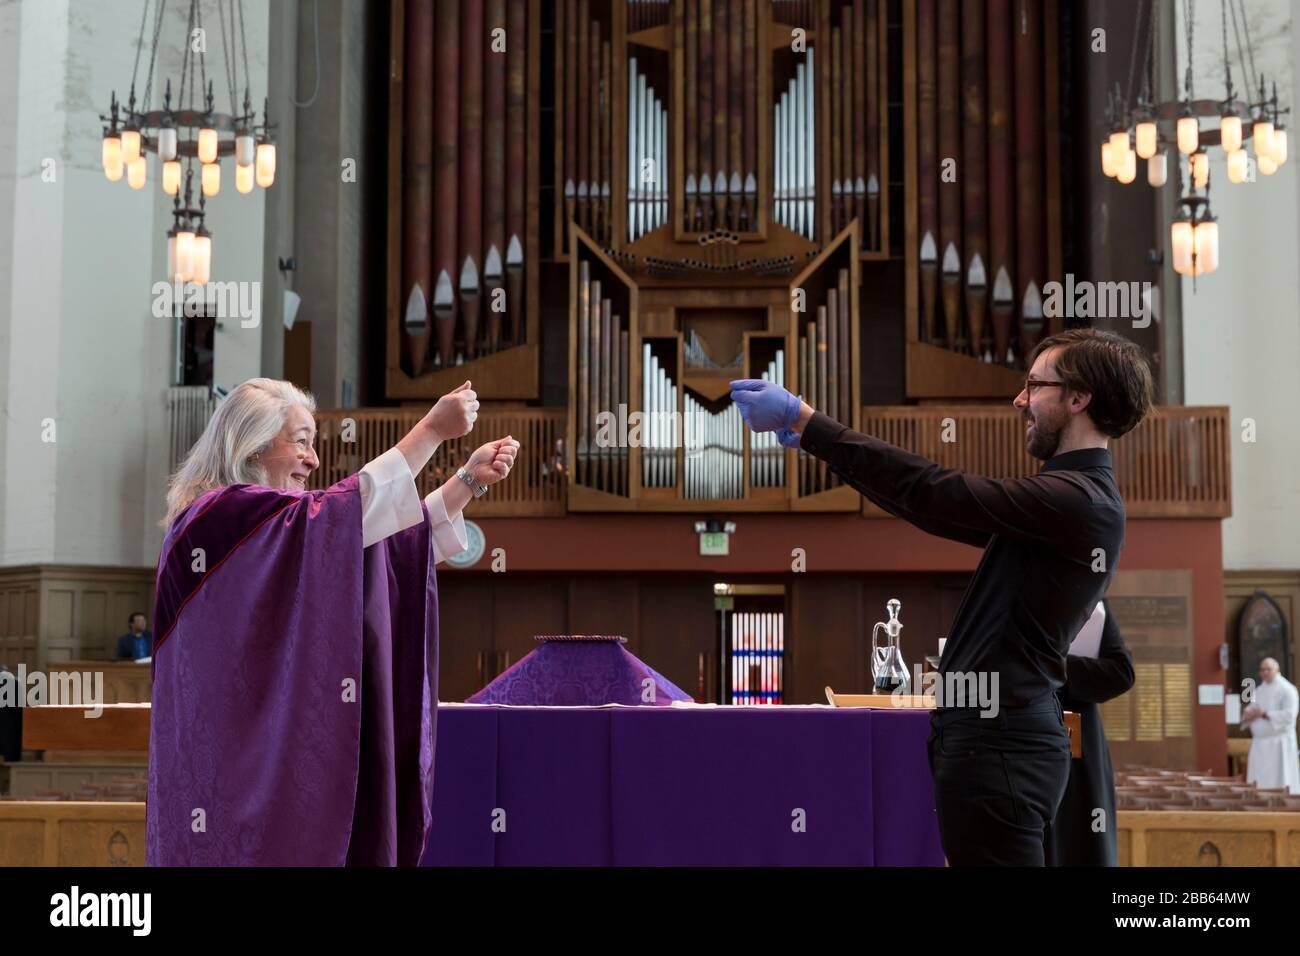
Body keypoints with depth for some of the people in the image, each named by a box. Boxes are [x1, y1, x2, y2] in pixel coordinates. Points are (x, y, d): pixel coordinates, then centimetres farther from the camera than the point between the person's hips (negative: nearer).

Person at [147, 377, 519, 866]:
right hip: (234, 752, -9)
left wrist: (471, 479, 8)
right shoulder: (216, 515, -12)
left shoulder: (284, 531, 18)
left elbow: (385, 541, 16)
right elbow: (337, 516, -21)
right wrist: (432, 430, -18)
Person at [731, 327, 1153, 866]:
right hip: (993, 732, 10)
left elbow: (935, 493, -19)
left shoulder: (1077, 499, -16)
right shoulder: (1076, 494, 16)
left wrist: (802, 419, -16)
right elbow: (945, 512, 19)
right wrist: (815, 439, 20)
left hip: (996, 740, -10)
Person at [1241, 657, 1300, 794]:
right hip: (1259, 742, 7)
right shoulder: (1259, 691, 17)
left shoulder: (1287, 689, -5)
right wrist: (1249, 715, -6)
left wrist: (1264, 714, -17)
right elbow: (1248, 714, 18)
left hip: (1279, 743, -7)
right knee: (1258, 782, 4)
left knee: (1280, 784, -7)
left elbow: (1289, 715, -17)